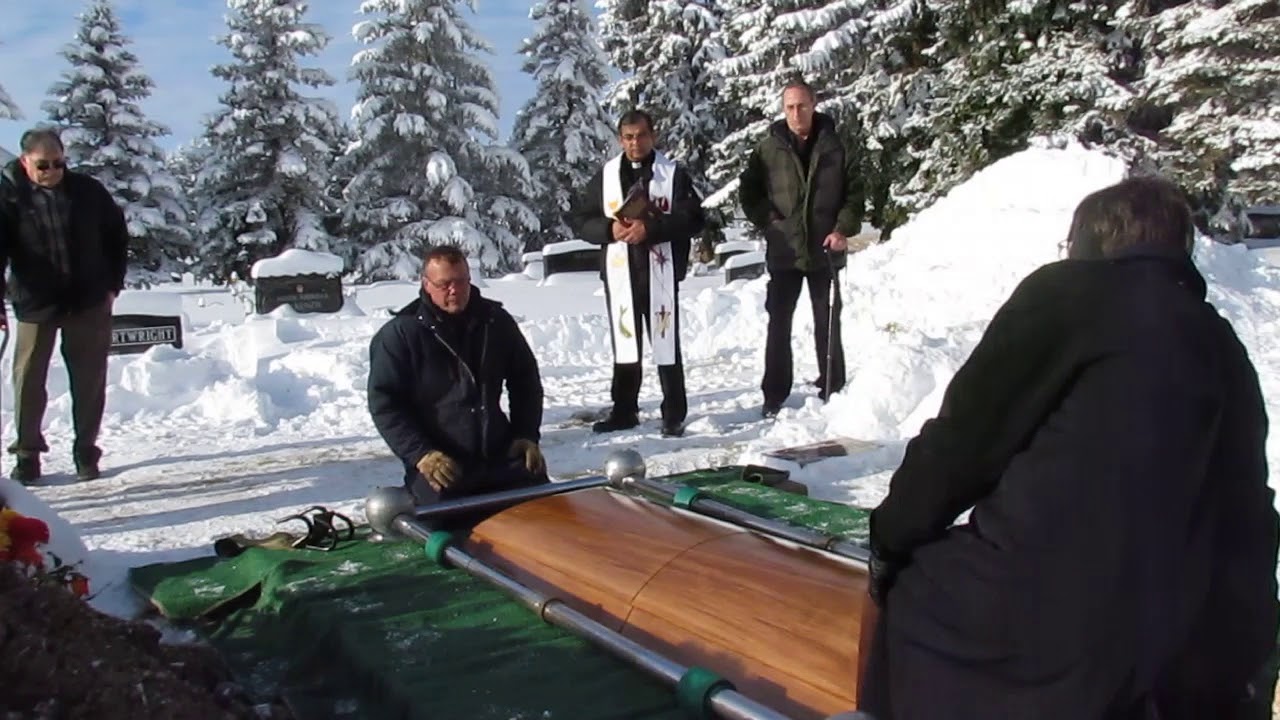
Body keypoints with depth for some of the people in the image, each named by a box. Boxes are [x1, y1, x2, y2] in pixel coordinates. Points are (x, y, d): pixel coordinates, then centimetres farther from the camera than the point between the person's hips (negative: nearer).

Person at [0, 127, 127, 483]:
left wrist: (113, 284, 5)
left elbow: (117, 236, 11)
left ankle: (86, 450, 18)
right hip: (35, 304, -1)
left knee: (90, 380, 6)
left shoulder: (88, 191, 1)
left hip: (89, 303, 1)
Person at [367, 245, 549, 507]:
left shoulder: (497, 322, 10)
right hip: (440, 465, -4)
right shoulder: (399, 334, -2)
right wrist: (420, 454, -16)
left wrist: (527, 435, 7)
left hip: (500, 455, 4)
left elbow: (525, 378, 20)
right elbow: (383, 402, -4)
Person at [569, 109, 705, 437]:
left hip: (660, 273, -3)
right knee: (624, 344, 11)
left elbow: (694, 219, -7)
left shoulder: (673, 173, 1)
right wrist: (610, 229, -10)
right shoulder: (605, 175, 9)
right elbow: (580, 219, 9)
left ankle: (674, 415, 9)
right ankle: (623, 410, 23)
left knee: (666, 344, 0)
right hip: (620, 274, 3)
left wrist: (650, 229, -17)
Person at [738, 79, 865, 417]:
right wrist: (768, 221, -7)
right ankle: (775, 394, 13)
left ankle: (833, 389, 21)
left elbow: (854, 192, 3)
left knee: (828, 323, 10)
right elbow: (748, 191, 5)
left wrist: (844, 229, -9)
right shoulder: (768, 148, -1)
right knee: (778, 324, 4)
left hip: (825, 251, 0)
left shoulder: (834, 147, -1)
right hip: (783, 252, 0)